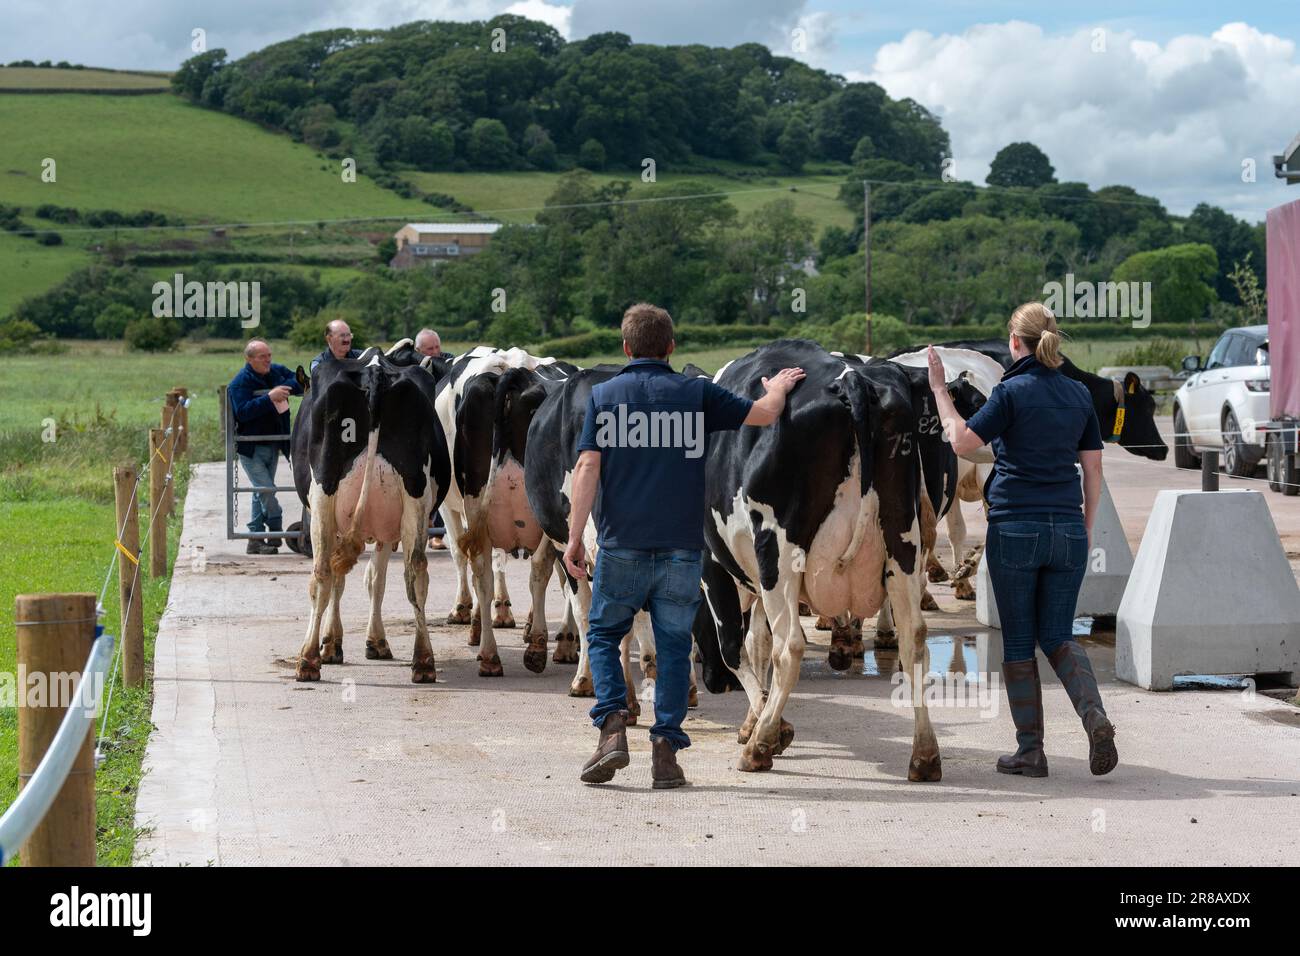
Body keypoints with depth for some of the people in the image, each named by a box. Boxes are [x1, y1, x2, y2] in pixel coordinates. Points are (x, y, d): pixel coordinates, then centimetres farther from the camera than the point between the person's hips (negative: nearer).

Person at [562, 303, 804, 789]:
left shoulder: (603, 395, 2)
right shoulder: (697, 394, 4)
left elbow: (588, 467, -6)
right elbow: (764, 415, 10)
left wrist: (574, 537, -5)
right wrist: (778, 388, 33)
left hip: (621, 544, 0)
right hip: (682, 548, 1)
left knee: (603, 635, 14)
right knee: (674, 646, 8)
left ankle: (612, 726, -4)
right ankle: (666, 749, 3)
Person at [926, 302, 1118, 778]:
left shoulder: (1012, 392, -7)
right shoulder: (1079, 395, 8)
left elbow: (962, 442, -7)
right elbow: (1093, 470, 11)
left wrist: (939, 389, 2)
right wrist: (1086, 528, 19)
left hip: (1014, 529, -4)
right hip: (1067, 531, 4)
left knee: (1018, 641, 6)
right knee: (1058, 636, 12)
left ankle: (1030, 750, 7)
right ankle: (1095, 716, -13)